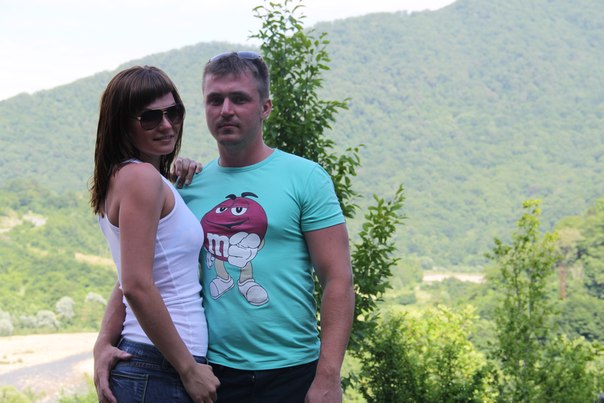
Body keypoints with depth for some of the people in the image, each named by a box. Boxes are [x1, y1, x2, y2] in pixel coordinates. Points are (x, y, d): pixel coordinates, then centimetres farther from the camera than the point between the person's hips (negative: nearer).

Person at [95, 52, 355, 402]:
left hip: (290, 374, -3)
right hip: (211, 372, 3)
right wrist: (105, 343, -7)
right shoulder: (189, 187, 7)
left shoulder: (305, 178, -3)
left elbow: (339, 280, -7)